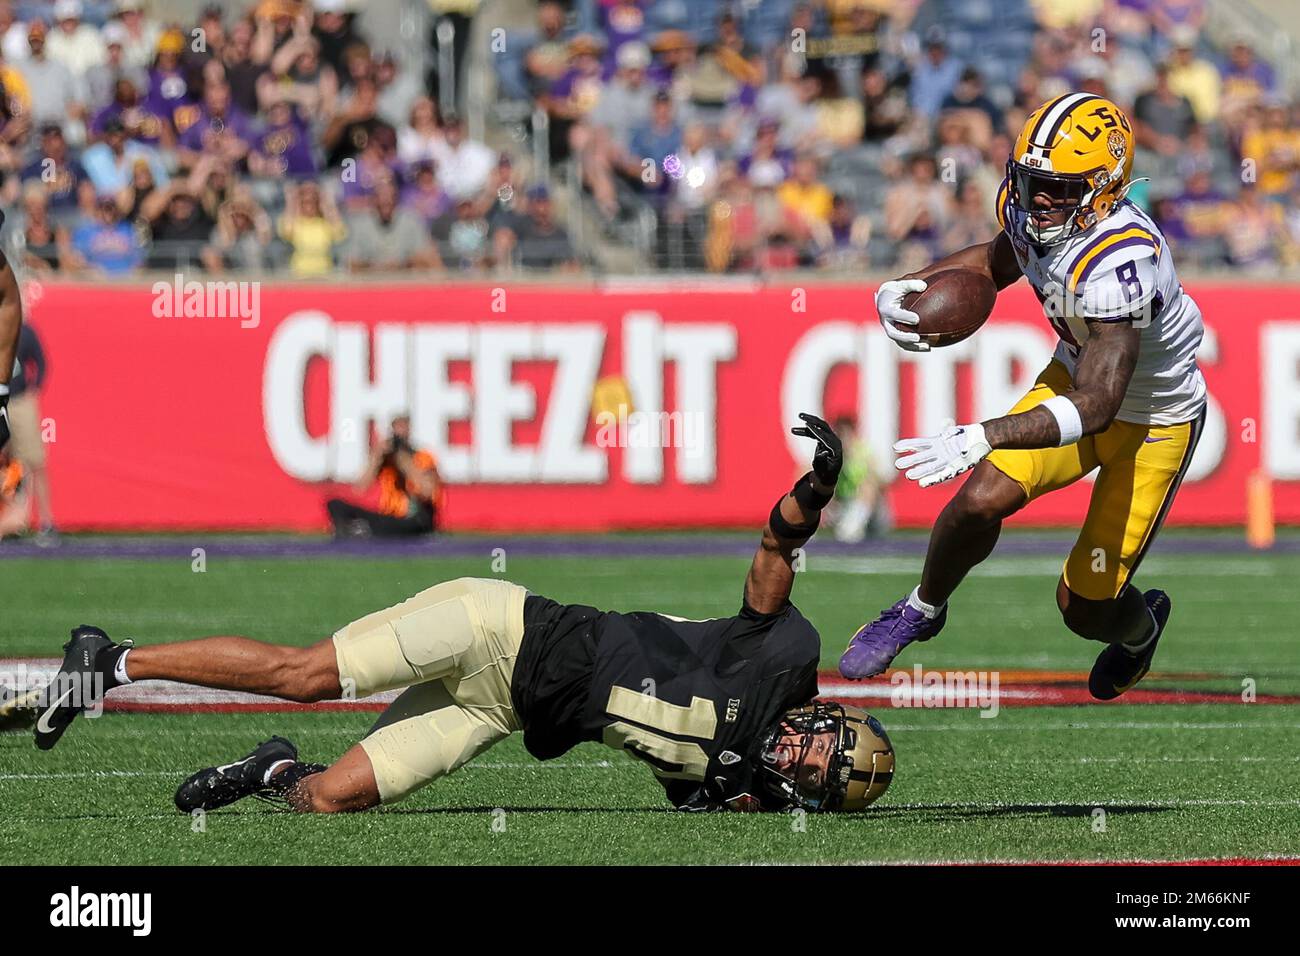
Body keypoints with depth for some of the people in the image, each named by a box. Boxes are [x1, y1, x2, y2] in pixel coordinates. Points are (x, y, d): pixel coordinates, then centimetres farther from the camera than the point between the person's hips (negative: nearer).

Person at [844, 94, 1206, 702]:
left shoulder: (1120, 261, -40)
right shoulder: (1031, 213, -17)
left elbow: (1094, 409, -42)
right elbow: (999, 262, 10)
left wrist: (981, 438, -51)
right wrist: (904, 289, -8)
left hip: (1155, 418, -6)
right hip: (1078, 375, 6)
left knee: (1084, 608, -1)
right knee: (981, 501, -13)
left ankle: (1139, 625, 37)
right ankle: (922, 610, 18)